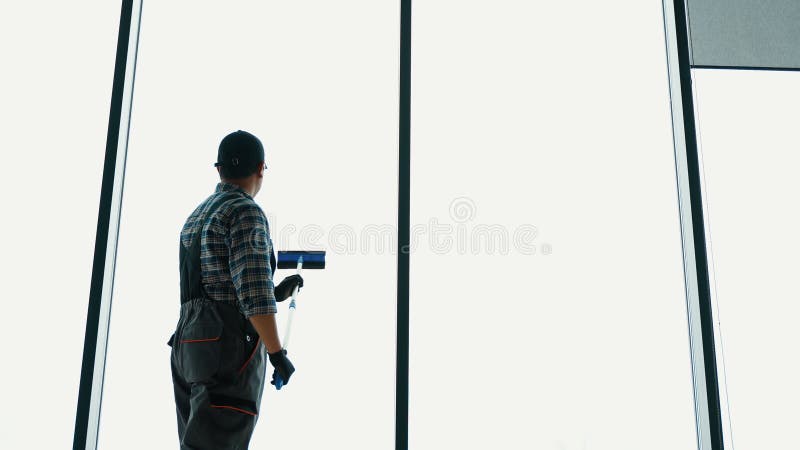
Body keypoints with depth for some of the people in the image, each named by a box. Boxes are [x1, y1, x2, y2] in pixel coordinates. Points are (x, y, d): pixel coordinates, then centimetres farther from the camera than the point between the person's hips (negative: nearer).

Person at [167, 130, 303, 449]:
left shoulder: (196, 217, 20)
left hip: (189, 343, 9)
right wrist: (277, 354, -12)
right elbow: (254, 292, -17)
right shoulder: (246, 211, -8)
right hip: (229, 345, -9)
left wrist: (275, 293, 28)